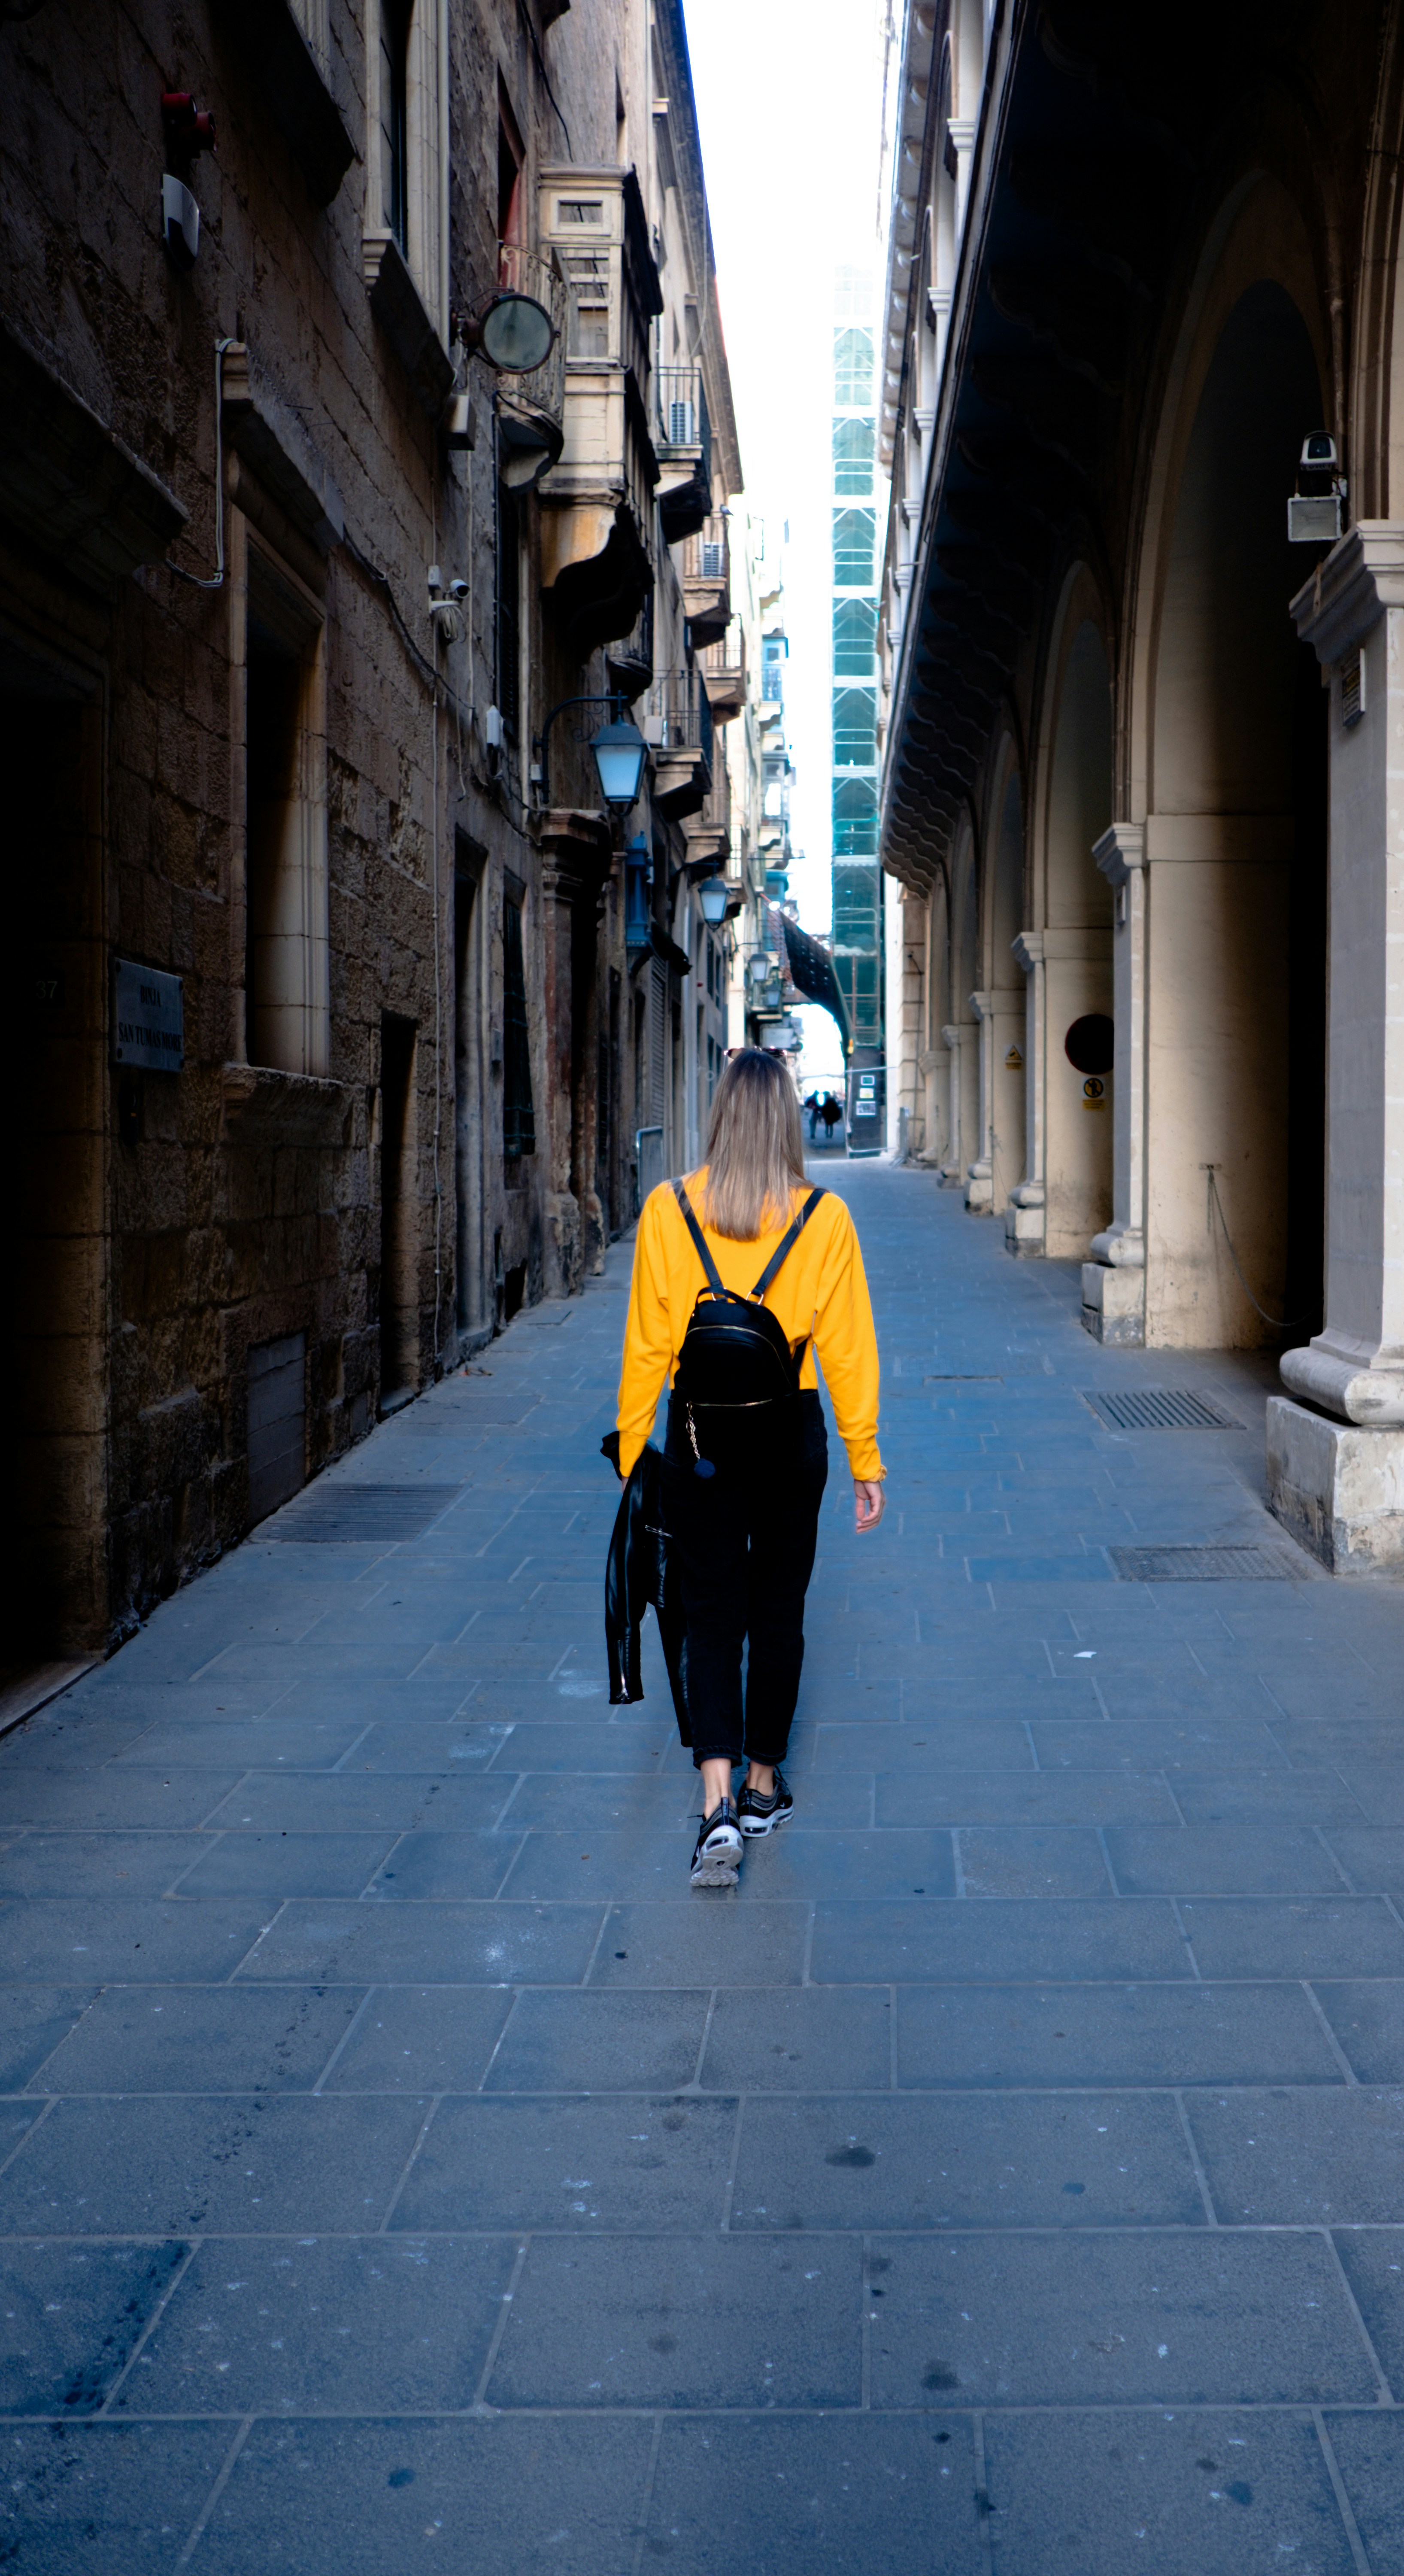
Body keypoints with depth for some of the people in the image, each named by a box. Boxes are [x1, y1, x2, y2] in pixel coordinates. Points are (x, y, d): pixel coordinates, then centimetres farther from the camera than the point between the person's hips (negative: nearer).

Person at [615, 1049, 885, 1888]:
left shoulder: (669, 1210, -6)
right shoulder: (824, 1218, -7)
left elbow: (647, 1345, -4)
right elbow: (848, 1346, -5)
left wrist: (631, 1453, 5)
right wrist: (867, 1458, 3)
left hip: (700, 1434, 0)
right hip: (790, 1433, 0)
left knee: (710, 1611, 6)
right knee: (778, 1611, 15)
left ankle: (718, 1801, -9)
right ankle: (764, 1787, 27)